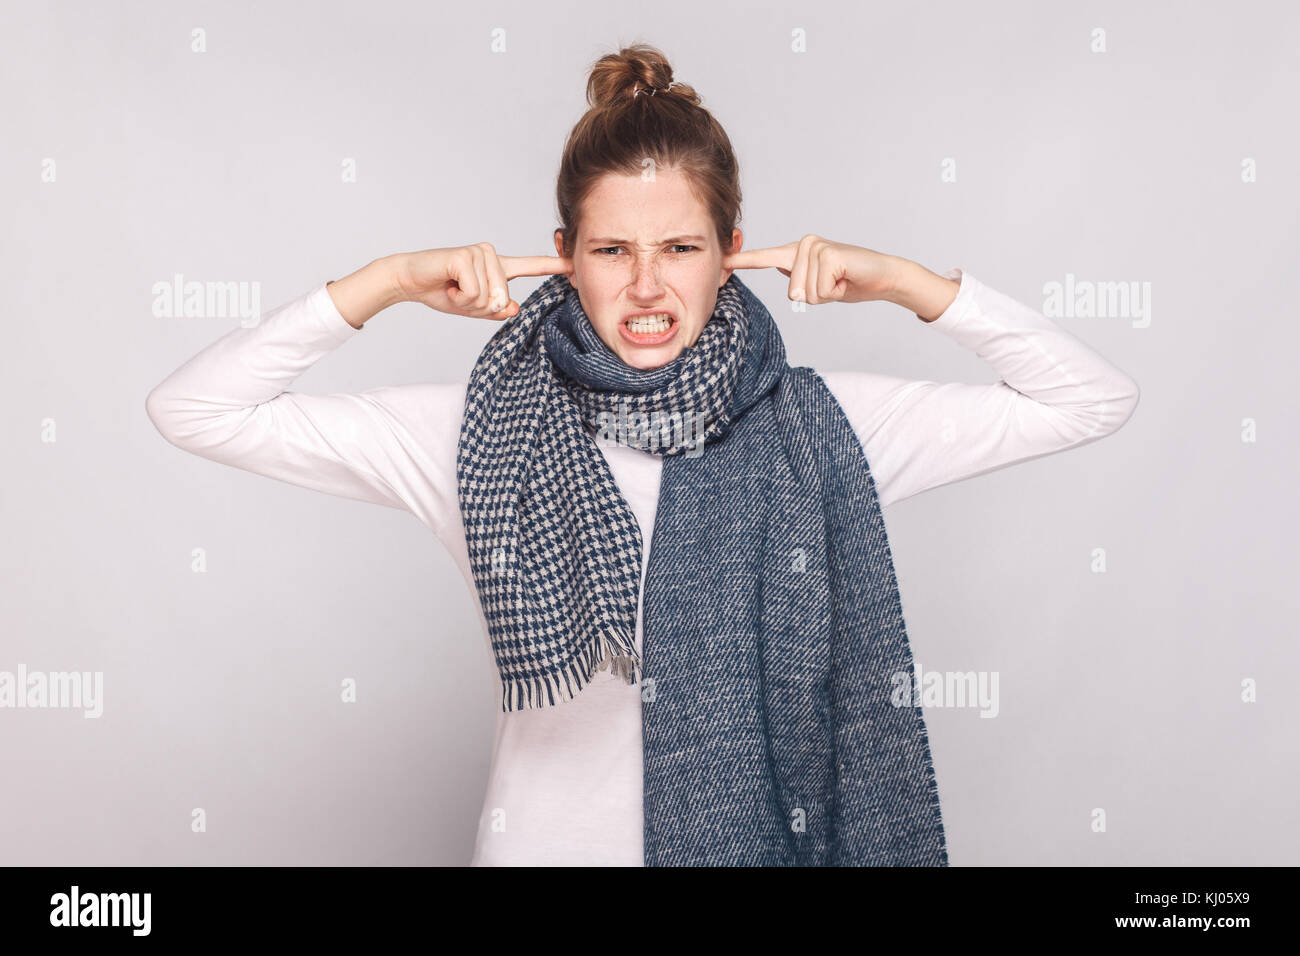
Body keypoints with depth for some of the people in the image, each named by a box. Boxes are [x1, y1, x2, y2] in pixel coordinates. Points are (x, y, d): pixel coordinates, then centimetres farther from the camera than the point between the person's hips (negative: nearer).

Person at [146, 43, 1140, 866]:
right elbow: (194, 410, -10)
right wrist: (390, 281, -16)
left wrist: (902, 281, -12)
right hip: (546, 837, 0)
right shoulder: (486, 428, -10)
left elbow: (1095, 399, -4)